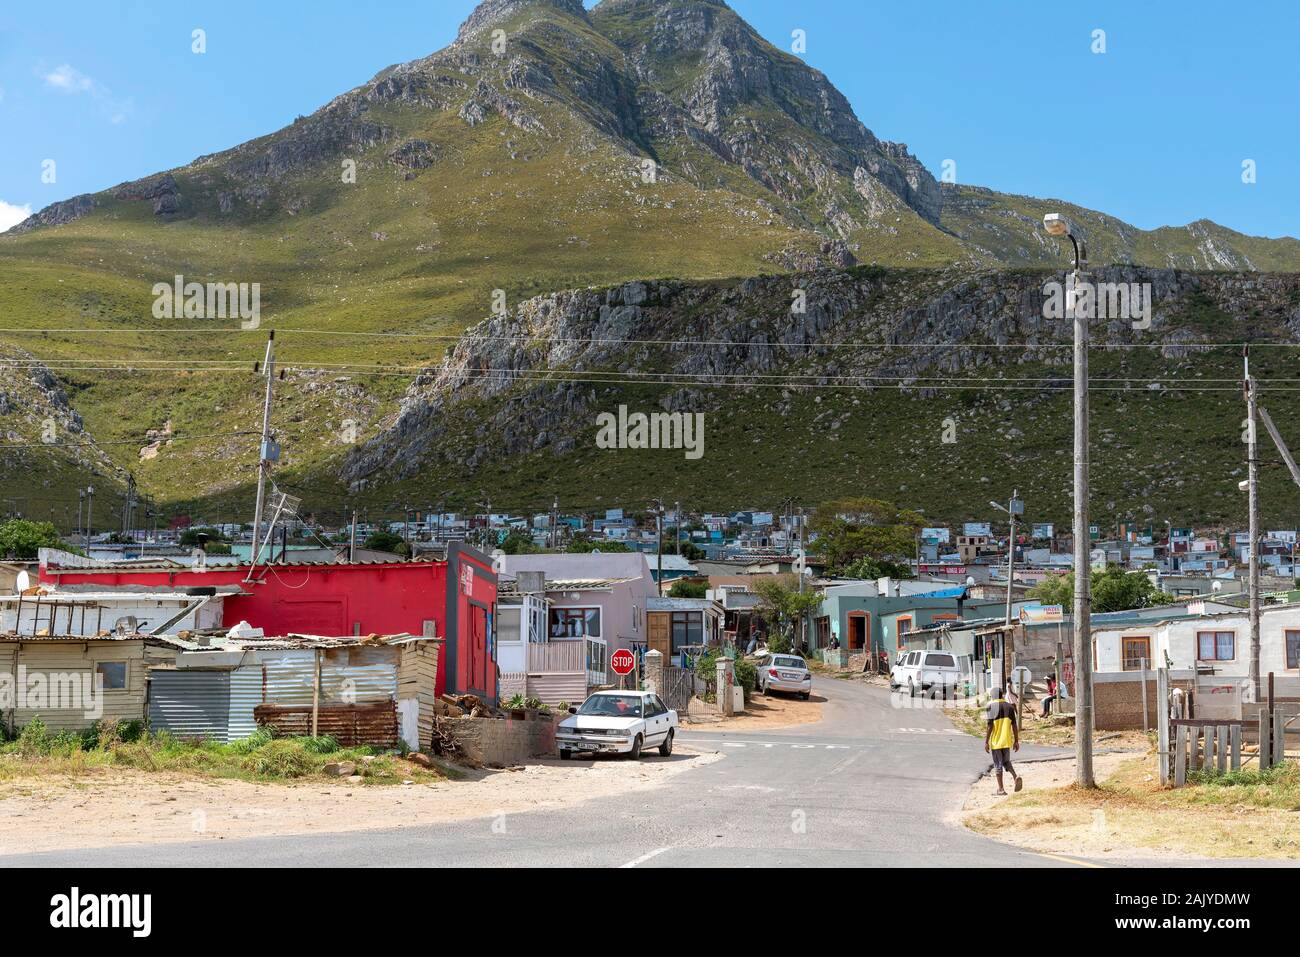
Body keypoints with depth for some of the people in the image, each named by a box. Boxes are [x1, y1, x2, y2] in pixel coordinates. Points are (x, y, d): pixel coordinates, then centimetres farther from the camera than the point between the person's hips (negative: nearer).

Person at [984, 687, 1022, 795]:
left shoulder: (991, 706, -9)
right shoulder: (1009, 706, 4)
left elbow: (990, 726, -13)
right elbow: (1014, 725, 3)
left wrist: (986, 742, -9)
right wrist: (1016, 741, 9)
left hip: (995, 741, -4)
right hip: (1007, 741, 4)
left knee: (998, 765, 4)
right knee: (1006, 762, 19)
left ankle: (1001, 789, 6)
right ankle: (1016, 777, -7)